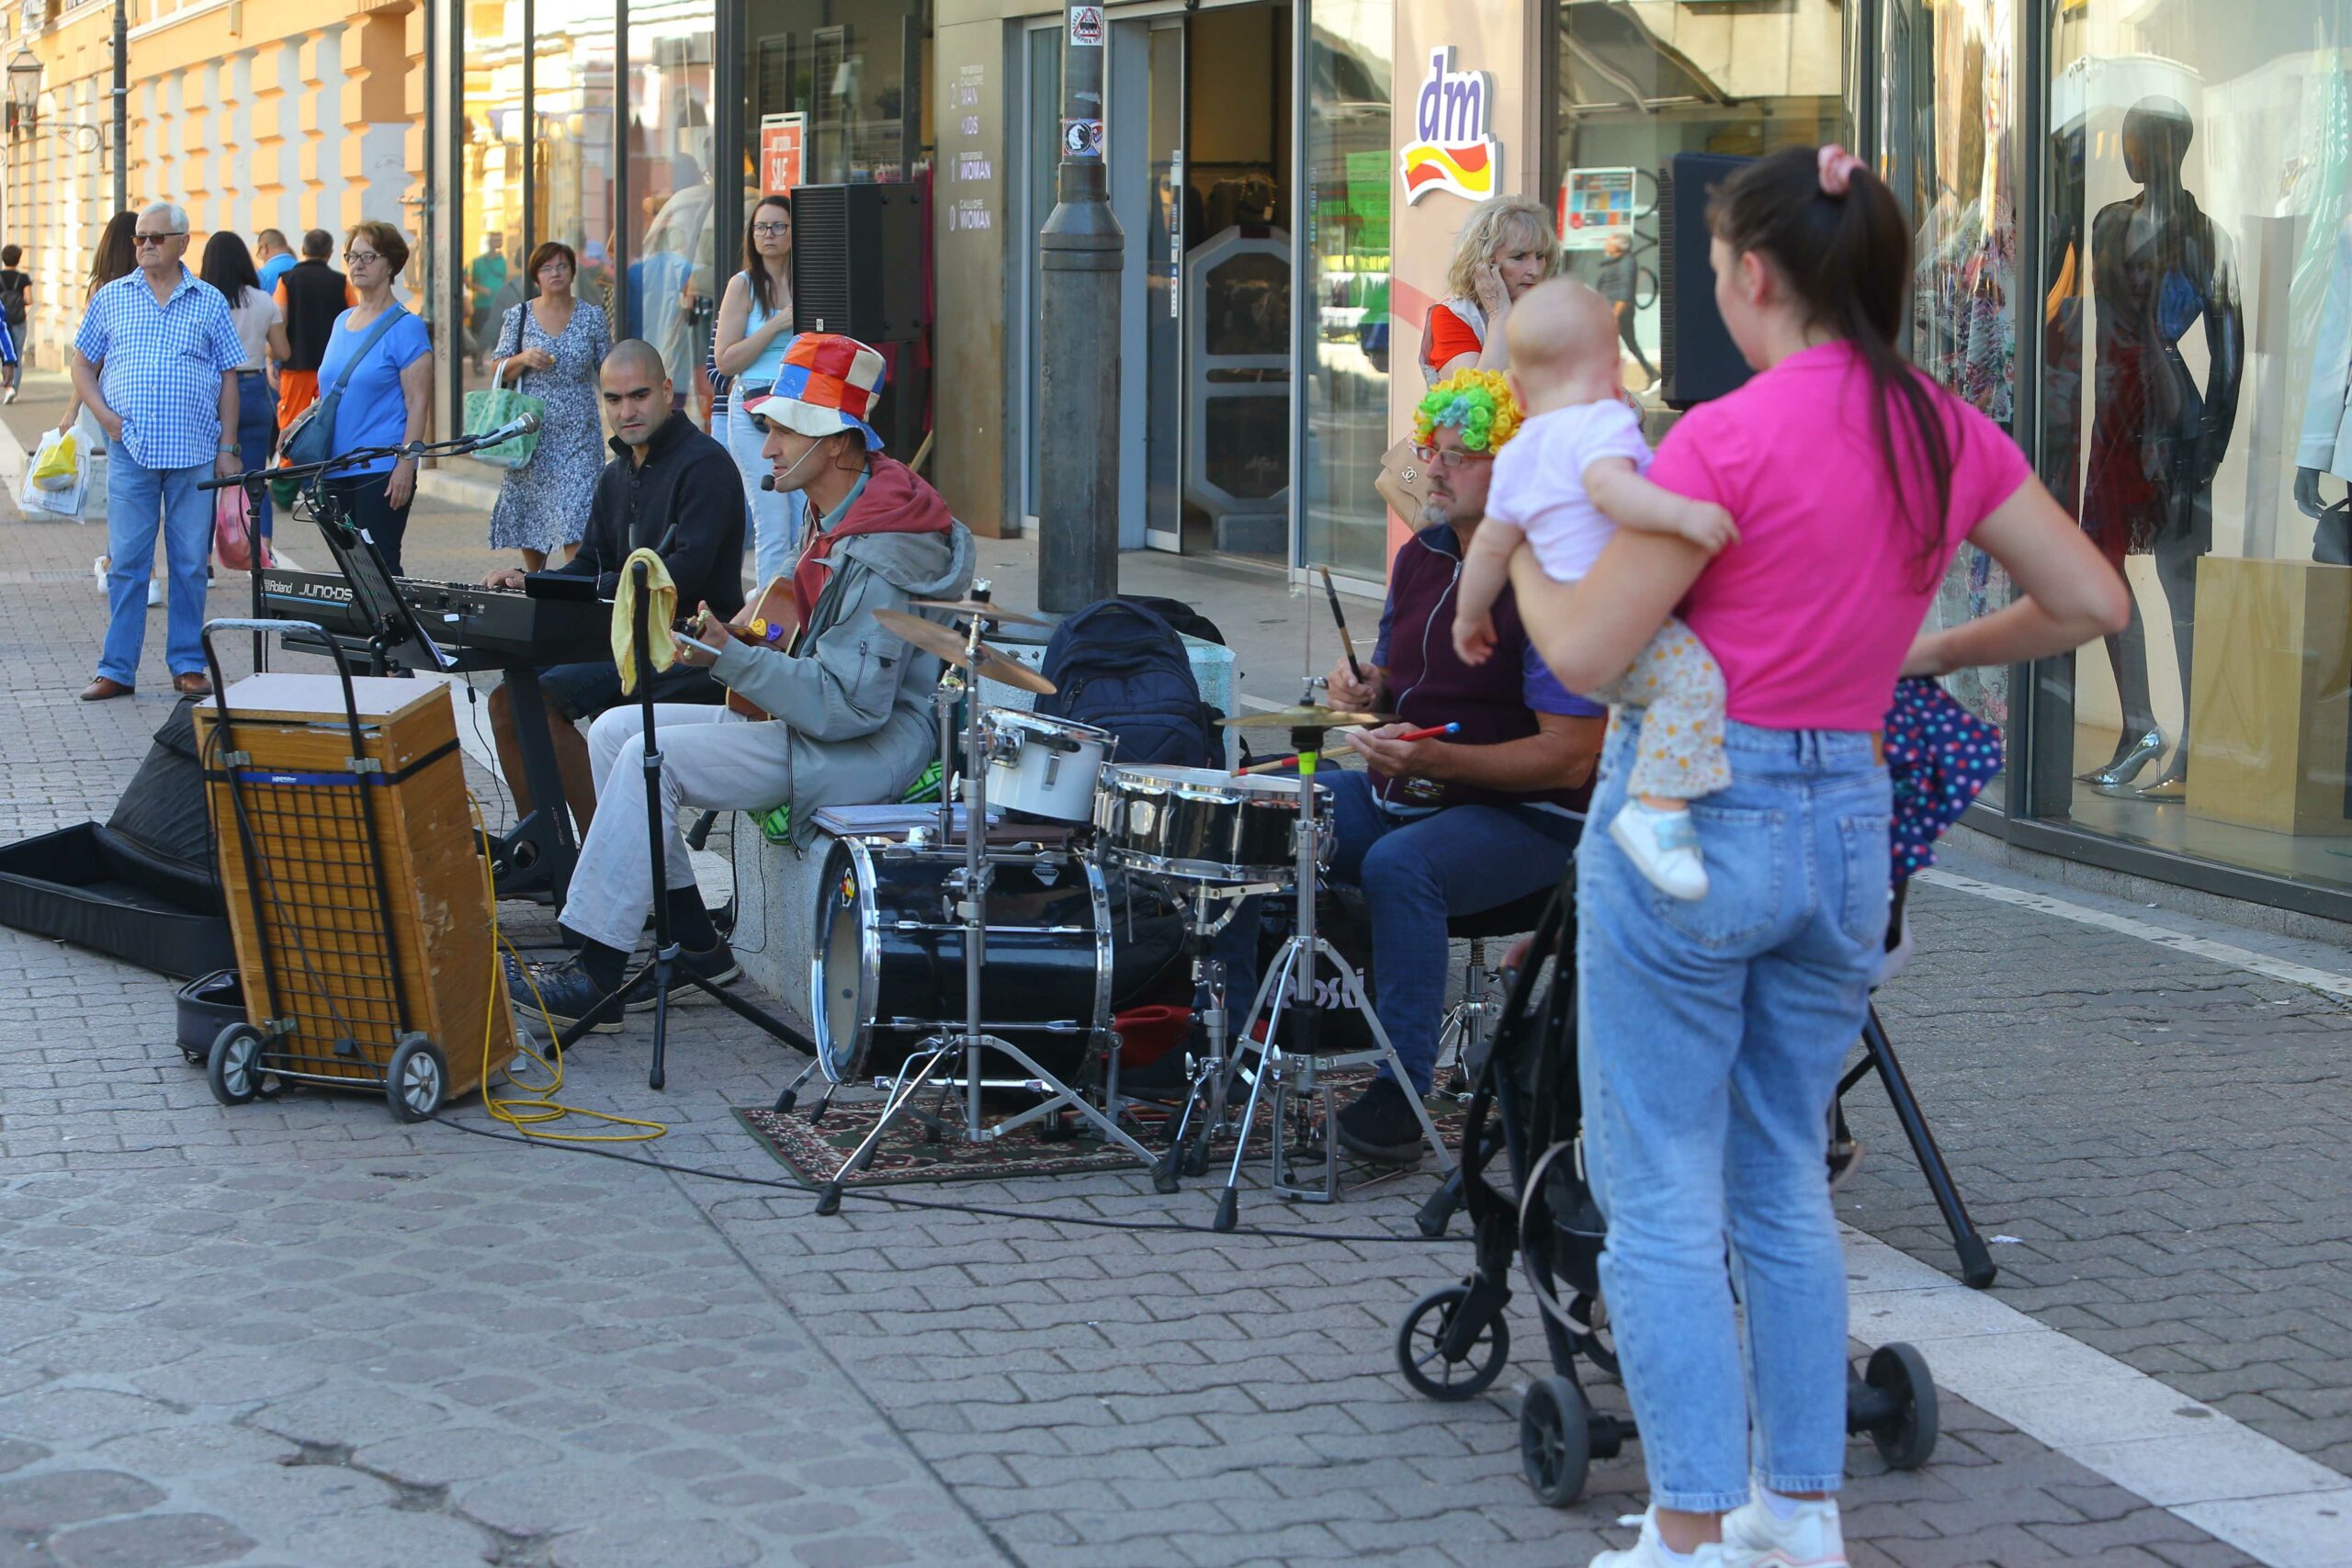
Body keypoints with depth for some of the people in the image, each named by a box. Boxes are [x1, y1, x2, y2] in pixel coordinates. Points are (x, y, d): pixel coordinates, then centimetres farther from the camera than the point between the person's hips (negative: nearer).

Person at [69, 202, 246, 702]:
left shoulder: (210, 302, 8)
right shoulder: (110, 299, 9)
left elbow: (228, 378, 9)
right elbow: (83, 365, 13)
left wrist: (227, 447, 3)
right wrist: (104, 414, -3)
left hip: (194, 452, 0)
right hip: (130, 449, 0)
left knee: (190, 563, 4)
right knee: (126, 561, 1)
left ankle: (188, 665, 13)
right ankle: (117, 670, 5)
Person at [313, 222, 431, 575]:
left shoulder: (405, 327, -6)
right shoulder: (342, 321, 15)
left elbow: (416, 402, -11)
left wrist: (406, 463, -18)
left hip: (381, 469, -7)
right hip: (336, 467, 7)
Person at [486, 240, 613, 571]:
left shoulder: (592, 316, 4)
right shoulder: (519, 316, 6)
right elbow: (499, 371, 6)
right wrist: (523, 359, -11)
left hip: (578, 432, -2)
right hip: (531, 430, 2)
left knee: (576, 517, -14)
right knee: (527, 514, 7)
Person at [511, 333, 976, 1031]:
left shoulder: (876, 560, -23)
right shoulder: (835, 514, 9)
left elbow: (851, 706, -28)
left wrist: (731, 659, -30)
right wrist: (759, 647, 7)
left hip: (872, 748, -11)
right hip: (814, 717, 11)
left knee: (652, 759, -22)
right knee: (615, 731, 3)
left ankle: (595, 975, -16)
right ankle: (693, 942, 5)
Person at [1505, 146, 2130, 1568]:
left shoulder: (1732, 438, -17)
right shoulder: (1949, 436, 2)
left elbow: (1585, 654, -16)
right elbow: (2093, 604, 7)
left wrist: (1520, 548, 2)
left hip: (1692, 808, -6)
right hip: (1846, 822, 7)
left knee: (1662, 1196, 2)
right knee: (1784, 1185, 19)